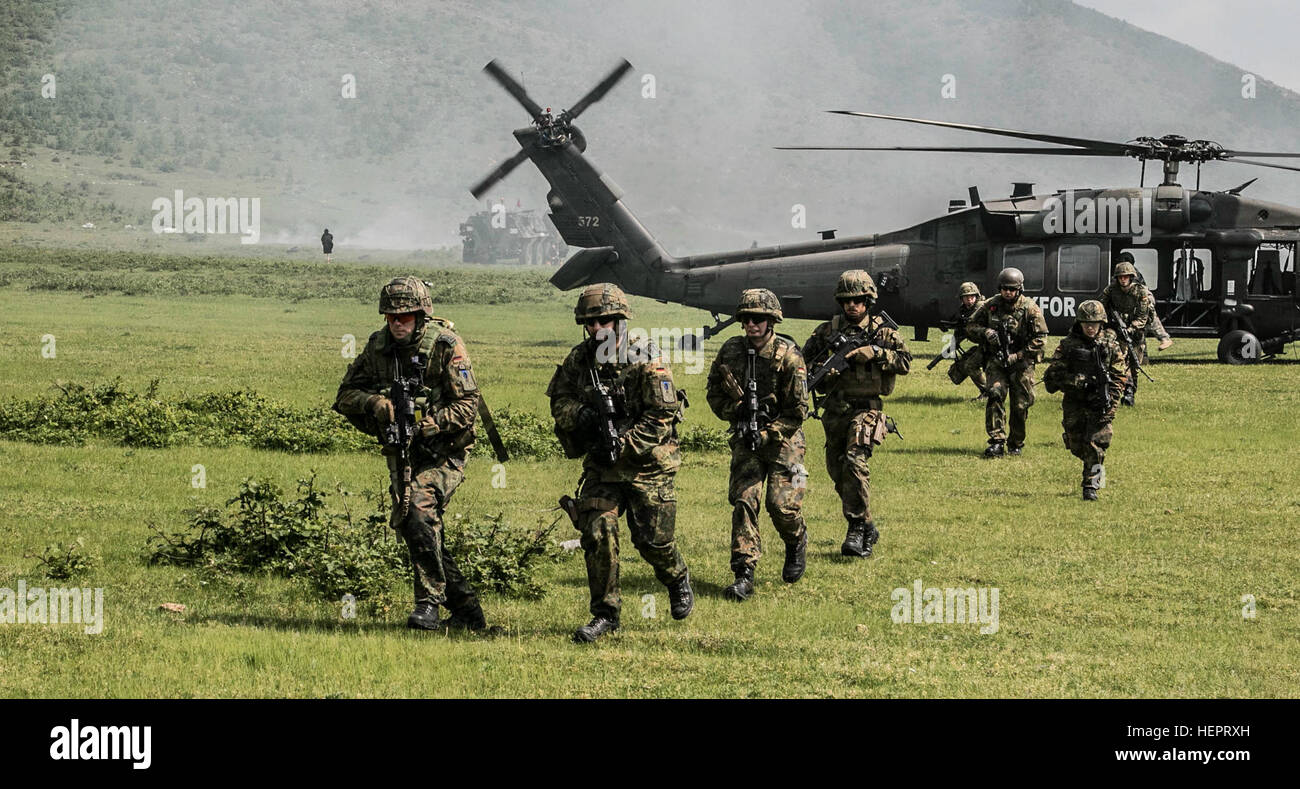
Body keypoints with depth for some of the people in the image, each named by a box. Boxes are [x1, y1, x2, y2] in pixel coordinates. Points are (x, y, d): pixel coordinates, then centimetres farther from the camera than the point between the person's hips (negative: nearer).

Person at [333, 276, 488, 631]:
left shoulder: (445, 346, -13)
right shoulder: (378, 346, 2)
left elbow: (467, 405, -15)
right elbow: (346, 394, 4)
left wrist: (428, 425, -28)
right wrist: (373, 403, -17)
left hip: (442, 451, -6)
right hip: (401, 452, 6)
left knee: (419, 511, -27)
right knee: (407, 523, 5)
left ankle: (430, 602, -21)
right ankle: (466, 611, 15)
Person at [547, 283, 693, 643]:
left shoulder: (646, 361, -14)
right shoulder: (579, 360, 2)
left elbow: (662, 417, -17)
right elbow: (558, 400, 11)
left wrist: (622, 445, -22)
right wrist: (579, 414, -12)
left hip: (647, 465, -4)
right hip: (601, 467, 4)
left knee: (653, 539, 0)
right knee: (597, 532, -8)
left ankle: (678, 580, 33)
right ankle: (605, 613, 1)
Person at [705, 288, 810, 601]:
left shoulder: (789, 356, -14)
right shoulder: (730, 351, -2)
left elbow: (798, 411, -12)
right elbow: (714, 393, 10)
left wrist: (766, 434, -16)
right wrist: (736, 411, -8)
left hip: (782, 437, -3)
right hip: (745, 439, 3)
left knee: (781, 503, -9)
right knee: (743, 500, -9)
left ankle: (797, 542, 26)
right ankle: (744, 576, -9)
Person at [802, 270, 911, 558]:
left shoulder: (882, 331, 2)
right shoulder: (827, 331, 7)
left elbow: (905, 362, -5)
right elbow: (803, 361, 9)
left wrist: (874, 352, -17)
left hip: (866, 408, -4)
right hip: (834, 409, 4)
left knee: (855, 462, -22)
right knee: (837, 471, 8)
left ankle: (857, 529, -18)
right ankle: (867, 528, 22)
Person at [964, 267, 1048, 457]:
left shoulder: (1030, 309, -5)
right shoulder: (990, 305, 3)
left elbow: (1039, 338, -6)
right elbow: (971, 326, 12)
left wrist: (1018, 356, -13)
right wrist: (985, 333, -11)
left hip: (1021, 362, -1)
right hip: (996, 361, 1)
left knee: (1020, 405, 1)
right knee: (996, 395, -18)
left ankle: (1016, 444, 20)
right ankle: (997, 442, -19)